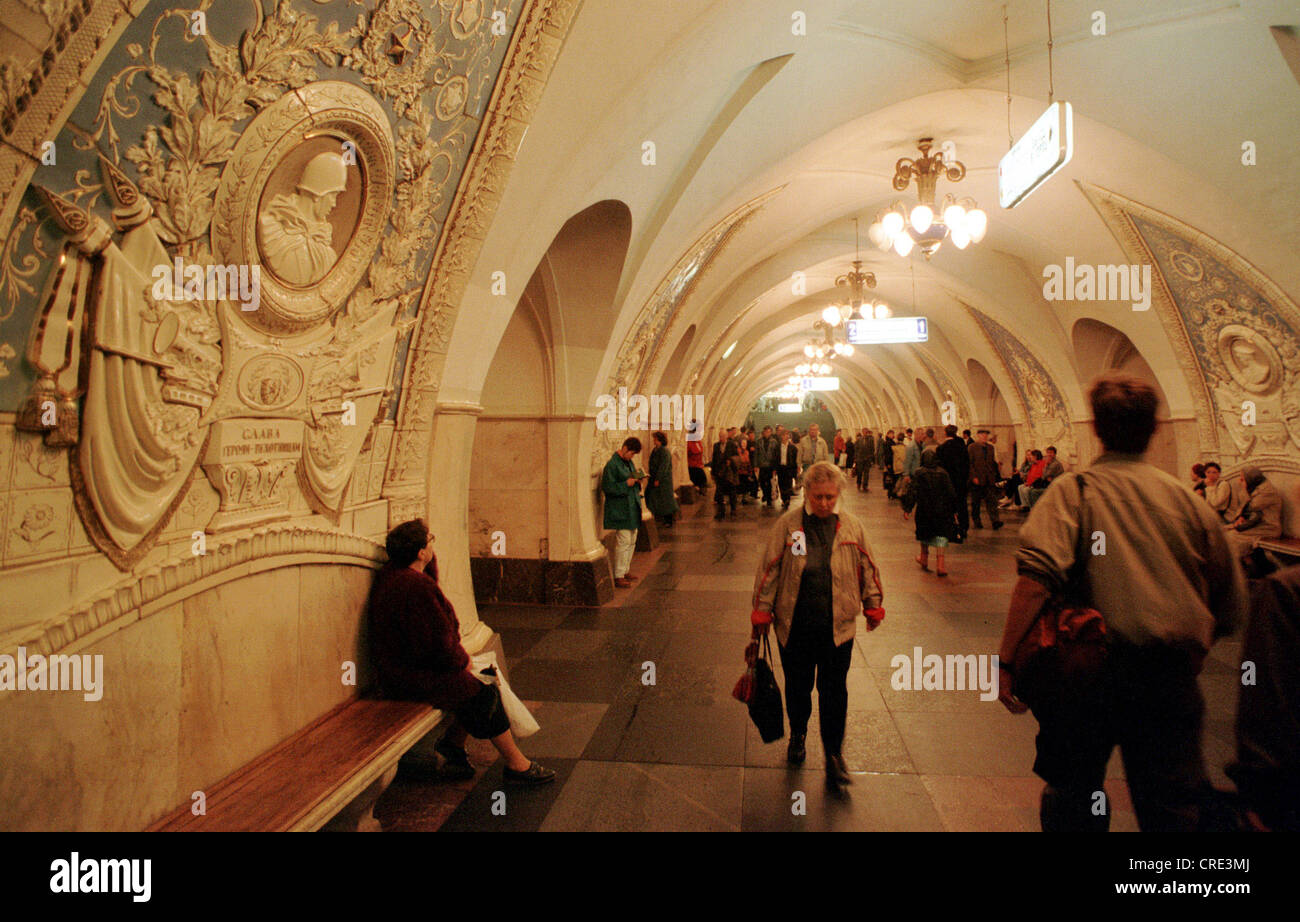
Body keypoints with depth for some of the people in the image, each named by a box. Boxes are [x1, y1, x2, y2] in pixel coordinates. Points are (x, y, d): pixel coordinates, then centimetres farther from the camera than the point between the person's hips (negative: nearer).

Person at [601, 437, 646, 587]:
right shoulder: (612, 464, -13)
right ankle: (618, 576, -2)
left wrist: (637, 481, 3)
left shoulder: (629, 462, 14)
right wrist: (626, 484, -20)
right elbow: (607, 487, -17)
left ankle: (625, 571, 24)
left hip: (632, 508, 9)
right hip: (620, 510, -9)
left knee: (632, 541, 13)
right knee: (623, 542, -9)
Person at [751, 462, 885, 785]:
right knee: (797, 686, 15)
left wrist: (873, 605, 11)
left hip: (838, 626, 0)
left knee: (834, 690, 4)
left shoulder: (852, 526, 1)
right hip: (794, 625, 0)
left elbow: (867, 568, 11)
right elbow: (769, 568, -3)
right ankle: (797, 736, 40)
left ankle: (834, 755, 19)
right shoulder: (787, 524, -5)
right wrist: (762, 610, -3)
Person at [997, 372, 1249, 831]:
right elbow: (1231, 606, 12)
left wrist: (1007, 661, -21)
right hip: (1174, 674, 3)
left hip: (1092, 670, -2)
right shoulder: (1186, 498, 6)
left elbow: (1037, 577, -23)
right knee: (1175, 808, 14)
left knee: (1073, 798, 16)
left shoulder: (1073, 491, -6)